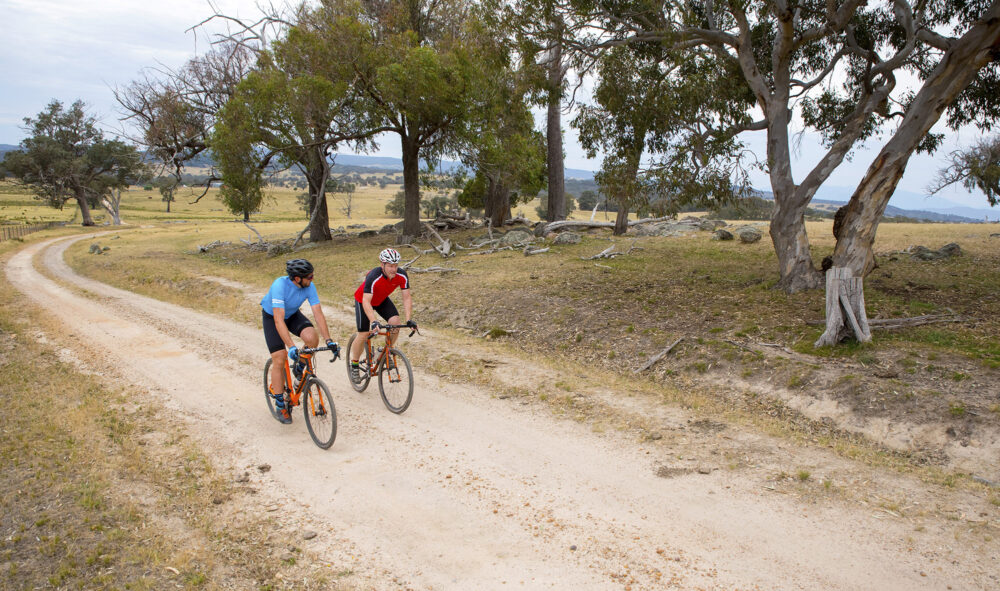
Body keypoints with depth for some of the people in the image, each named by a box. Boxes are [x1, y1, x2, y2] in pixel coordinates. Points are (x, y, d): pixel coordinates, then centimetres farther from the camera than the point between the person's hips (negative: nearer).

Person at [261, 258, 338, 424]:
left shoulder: (309, 287, -24)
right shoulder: (280, 285, -37)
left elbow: (318, 313, -23)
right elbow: (279, 320, -42)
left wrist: (329, 340, -32)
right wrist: (291, 346, -49)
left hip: (293, 314, 4)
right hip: (272, 316, -4)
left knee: (312, 338, -26)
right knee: (279, 359, -11)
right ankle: (280, 405, 4)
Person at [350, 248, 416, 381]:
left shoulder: (402, 276, -25)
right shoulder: (373, 277, -39)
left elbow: (407, 298, -20)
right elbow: (366, 302, -42)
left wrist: (408, 320, -31)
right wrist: (373, 322, -53)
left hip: (382, 300, 4)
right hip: (363, 300, -4)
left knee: (395, 322, -19)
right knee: (363, 334, -8)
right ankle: (354, 365, 15)